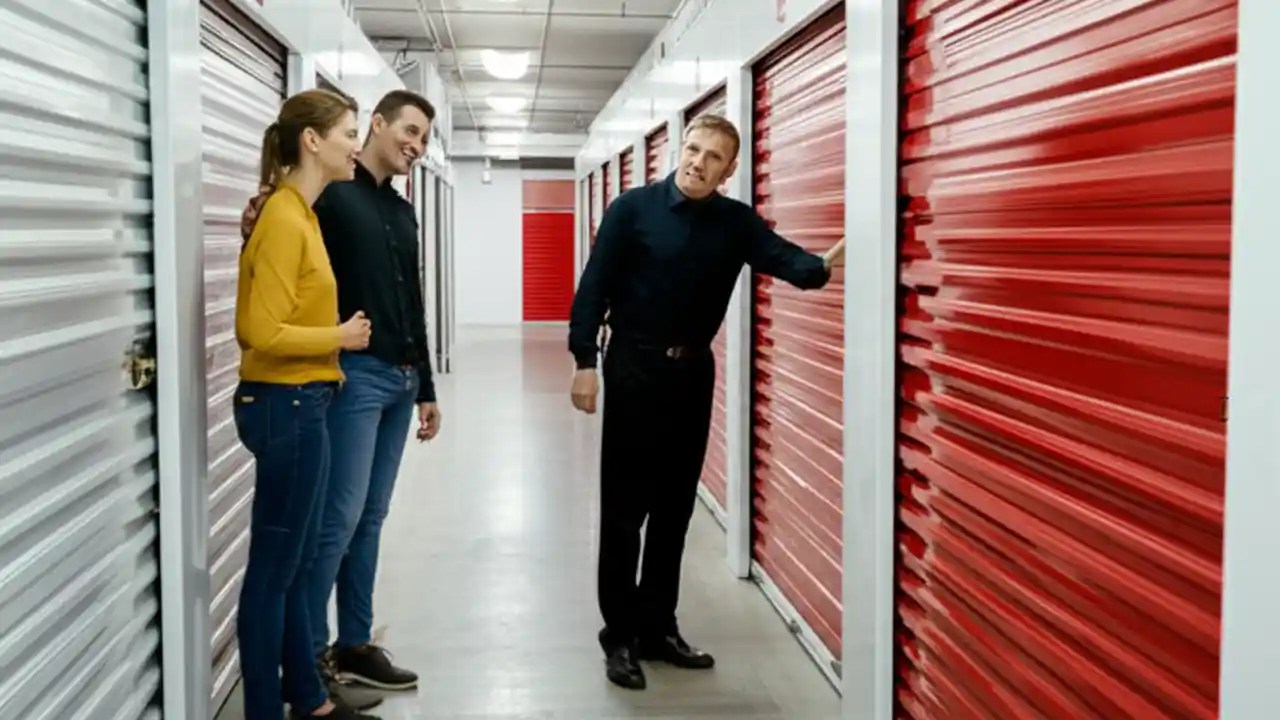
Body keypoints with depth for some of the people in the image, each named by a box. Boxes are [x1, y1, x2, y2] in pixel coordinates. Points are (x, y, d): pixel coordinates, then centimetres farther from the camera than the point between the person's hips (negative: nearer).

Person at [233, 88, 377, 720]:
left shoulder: (300, 214, 11)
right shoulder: (284, 220, -17)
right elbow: (263, 332, -23)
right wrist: (339, 337, -11)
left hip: (297, 403, 10)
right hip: (286, 405, -10)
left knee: (293, 563, 17)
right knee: (274, 569, 1)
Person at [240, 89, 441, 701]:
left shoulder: (403, 212, 17)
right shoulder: (329, 193, -6)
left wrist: (425, 387, 21)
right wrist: (256, 232, -31)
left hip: (400, 380, 8)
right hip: (353, 375, -8)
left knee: (370, 518, 12)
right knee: (339, 518, -6)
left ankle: (355, 644, 20)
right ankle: (310, 656, 5)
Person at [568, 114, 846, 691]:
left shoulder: (737, 222, 2)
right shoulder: (633, 208, -7)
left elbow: (782, 259, -14)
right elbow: (595, 285, -8)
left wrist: (821, 265, -37)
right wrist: (585, 361, -14)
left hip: (694, 370, 4)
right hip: (634, 366, -4)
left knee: (675, 507, 11)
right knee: (624, 506, 0)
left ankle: (658, 626, 23)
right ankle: (620, 634, 11)